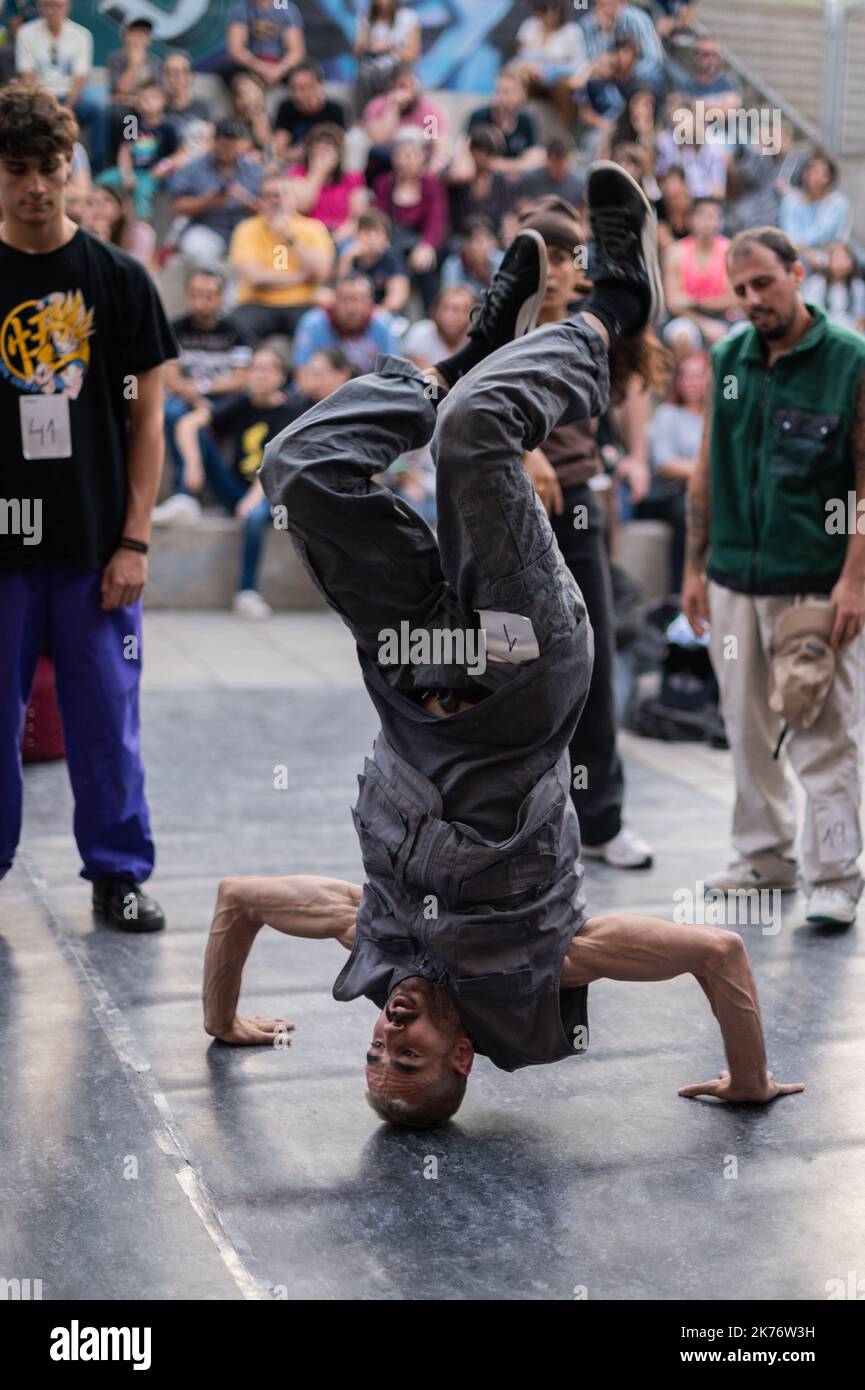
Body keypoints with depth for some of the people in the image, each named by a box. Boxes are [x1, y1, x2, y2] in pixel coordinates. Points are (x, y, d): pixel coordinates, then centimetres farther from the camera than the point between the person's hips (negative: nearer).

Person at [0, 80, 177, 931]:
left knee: (107, 720, 5)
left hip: (93, 548, 0)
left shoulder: (117, 279, 2)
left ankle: (119, 874, 17)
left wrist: (133, 541, -4)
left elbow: (146, 418, 3)